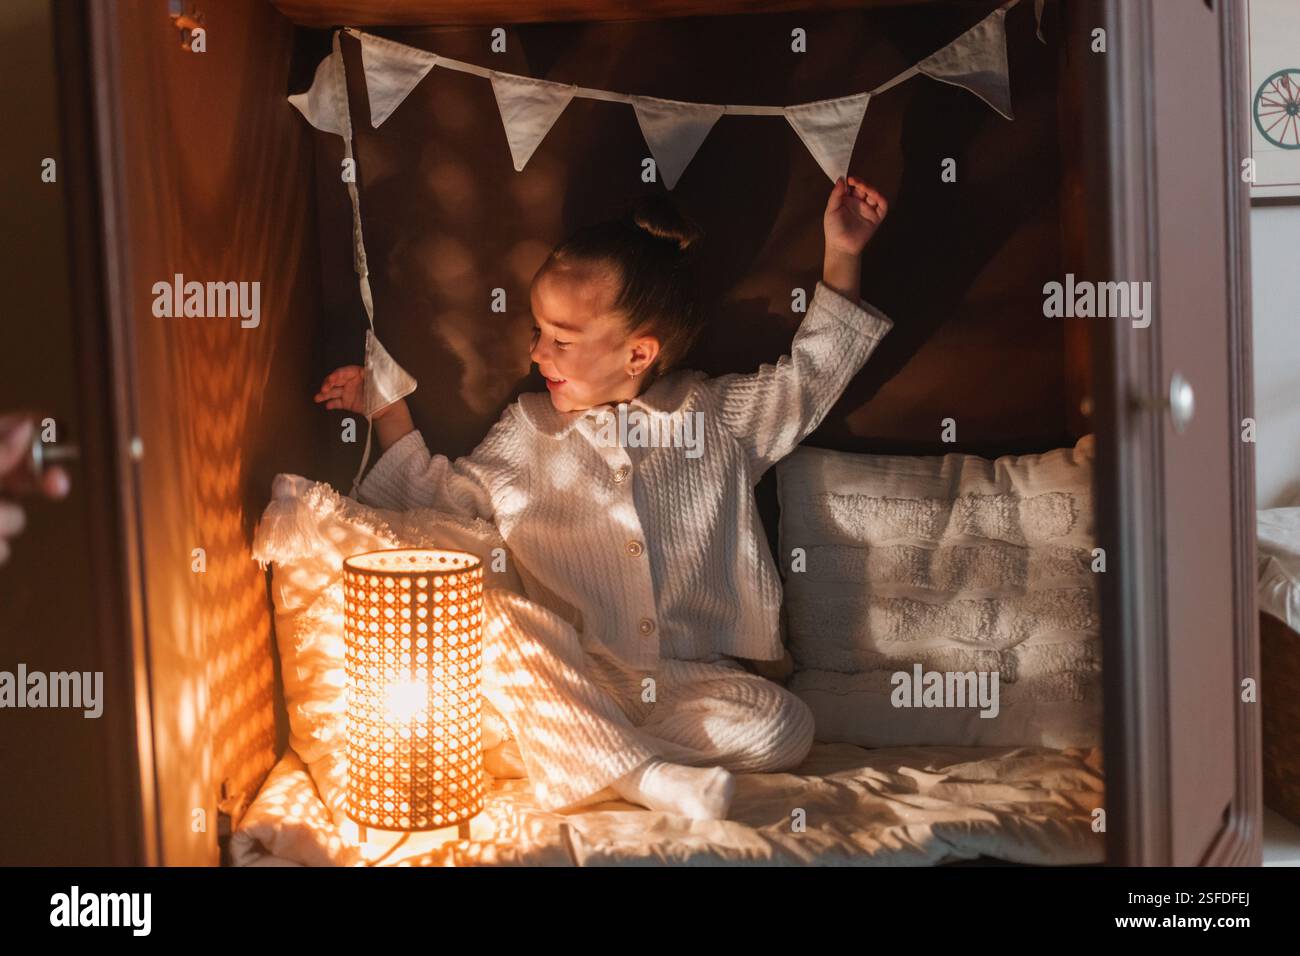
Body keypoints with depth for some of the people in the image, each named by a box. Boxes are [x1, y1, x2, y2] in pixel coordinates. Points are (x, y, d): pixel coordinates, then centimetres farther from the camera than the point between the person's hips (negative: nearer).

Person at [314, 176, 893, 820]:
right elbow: (442, 498, 20)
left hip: (690, 681, 0)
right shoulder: (527, 434, 11)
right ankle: (638, 775, -39)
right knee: (498, 615, -31)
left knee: (783, 726, -27)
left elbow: (810, 374, 14)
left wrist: (842, 256, 9)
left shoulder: (714, 415, 9)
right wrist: (387, 410, 14)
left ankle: (586, 754, -26)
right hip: (570, 681, 0)